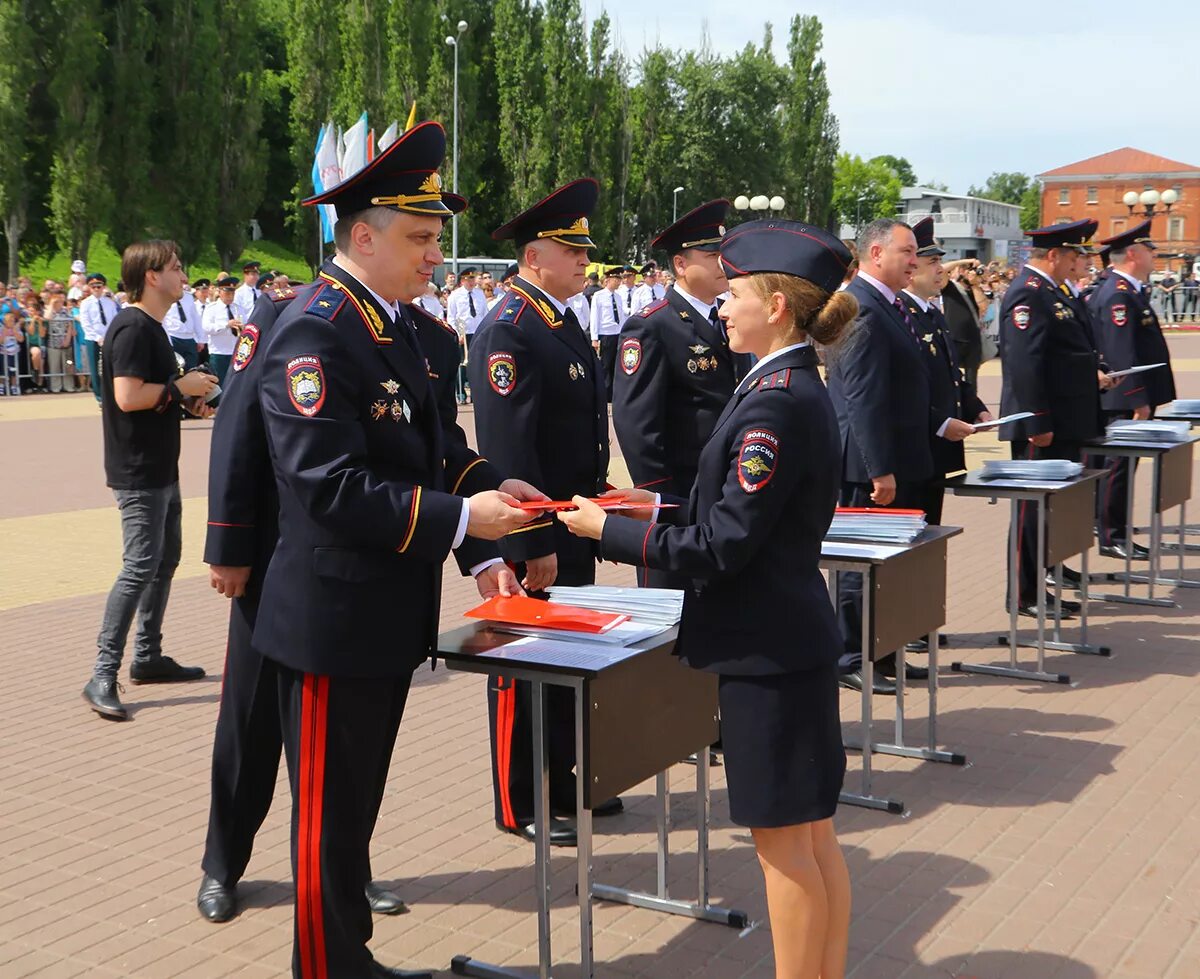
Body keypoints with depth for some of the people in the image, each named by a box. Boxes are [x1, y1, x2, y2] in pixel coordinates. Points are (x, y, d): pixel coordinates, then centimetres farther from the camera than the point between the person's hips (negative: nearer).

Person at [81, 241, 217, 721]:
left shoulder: (152, 327, 16)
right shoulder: (133, 328, -17)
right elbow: (127, 396, -26)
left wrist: (186, 398, 9)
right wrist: (181, 385, -16)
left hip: (160, 468, 11)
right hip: (138, 470, -11)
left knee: (166, 559, 16)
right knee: (140, 567, -12)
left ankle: (148, 657, 26)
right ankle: (103, 676, -8)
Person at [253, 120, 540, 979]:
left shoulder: (395, 324, 10)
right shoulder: (313, 334, -20)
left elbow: (422, 445, 17)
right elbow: (331, 488, -26)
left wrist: (489, 486, 0)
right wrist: (461, 517, -26)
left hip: (389, 611, 9)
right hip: (335, 618, -9)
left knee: (358, 803, 20)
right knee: (331, 813, 5)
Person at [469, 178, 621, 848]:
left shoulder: (567, 324, 12)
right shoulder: (508, 332, -17)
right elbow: (509, 449, -23)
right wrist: (534, 544, -23)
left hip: (574, 526, 9)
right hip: (535, 534, -9)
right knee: (525, 666, 3)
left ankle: (564, 785, 31)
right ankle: (519, 806, 16)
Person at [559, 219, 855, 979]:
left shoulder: (775, 402, -20)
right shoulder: (799, 387, 10)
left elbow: (723, 546, -20)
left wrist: (610, 530, -12)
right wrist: (663, 510, 12)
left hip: (767, 648, -10)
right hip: (795, 637, 10)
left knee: (783, 839, 3)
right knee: (813, 834, 16)